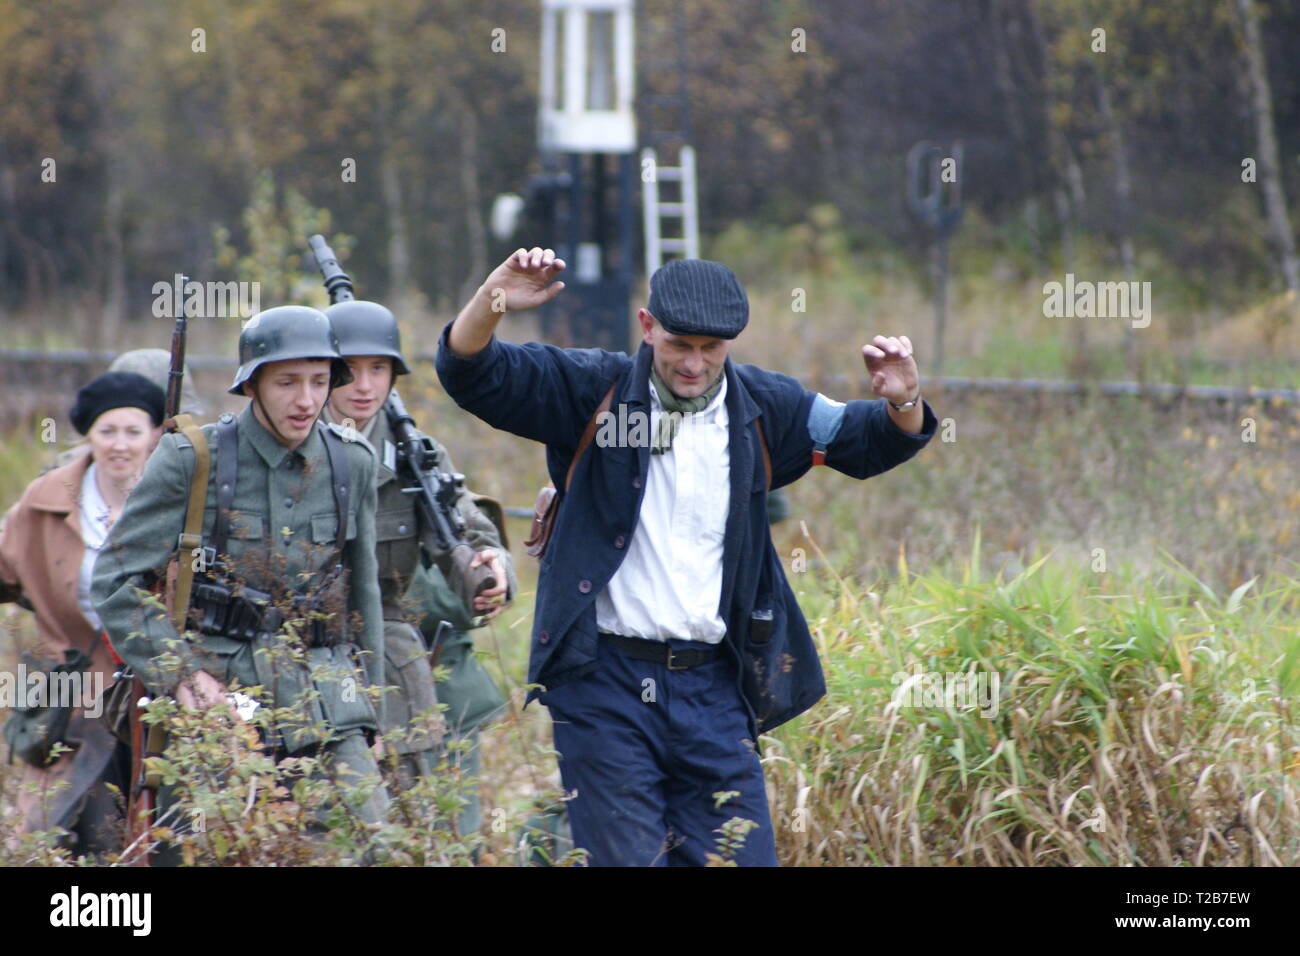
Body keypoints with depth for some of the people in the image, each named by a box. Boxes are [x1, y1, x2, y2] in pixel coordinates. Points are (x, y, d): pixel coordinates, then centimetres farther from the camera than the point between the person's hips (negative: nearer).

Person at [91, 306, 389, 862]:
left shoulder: (350, 465, 7)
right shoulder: (192, 461, -4)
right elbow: (116, 582, -4)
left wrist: (366, 710, 17)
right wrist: (179, 673, -15)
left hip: (322, 702, 2)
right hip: (216, 696, -2)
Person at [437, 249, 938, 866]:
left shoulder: (761, 410, 9)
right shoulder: (593, 392, 0)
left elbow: (869, 443, 13)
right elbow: (472, 375, -6)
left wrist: (901, 404, -10)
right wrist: (491, 302, -26)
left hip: (713, 687, 3)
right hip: (604, 681, -3)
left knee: (740, 855, 1)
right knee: (624, 859, -4)